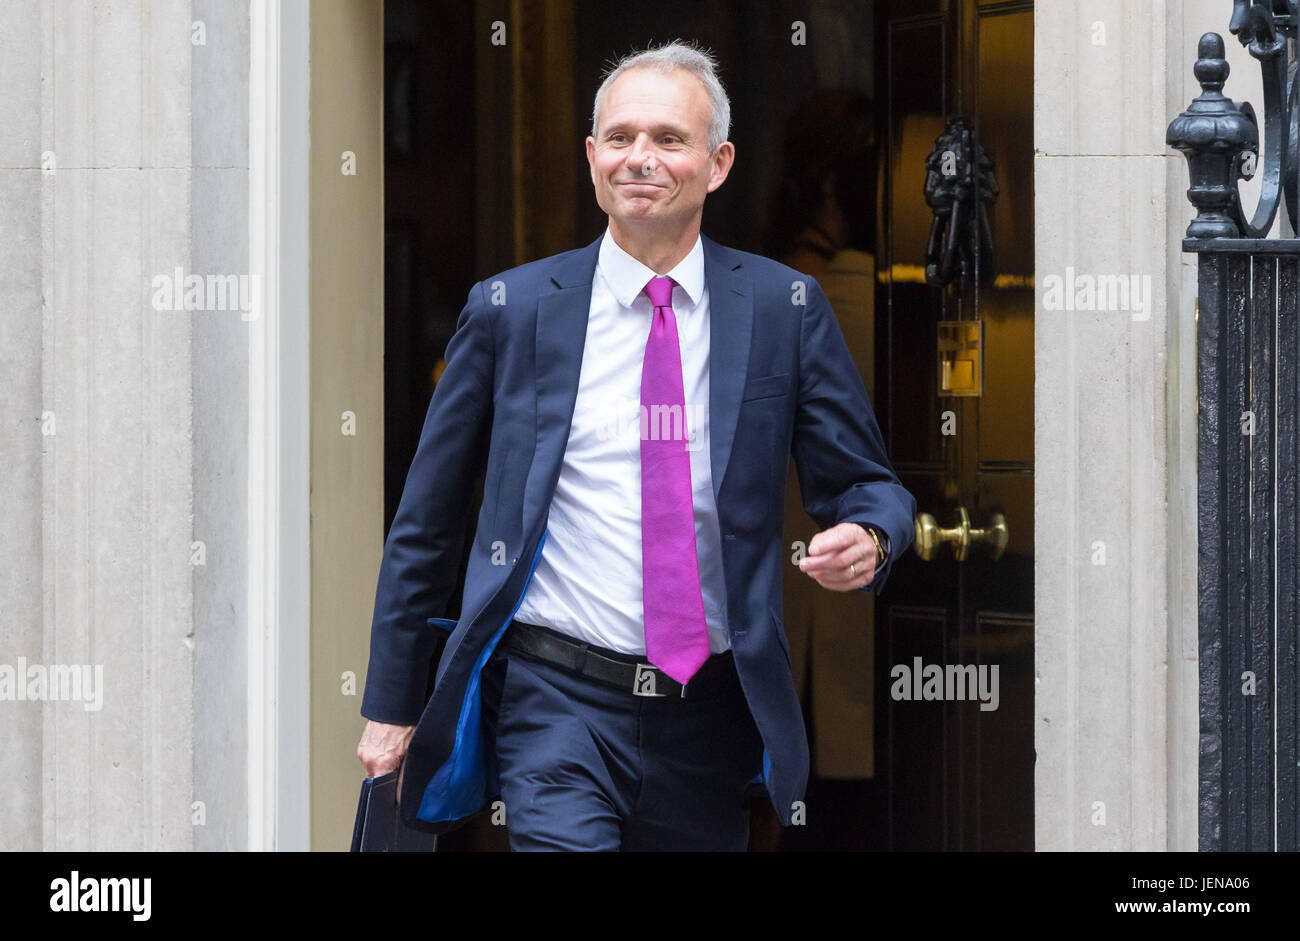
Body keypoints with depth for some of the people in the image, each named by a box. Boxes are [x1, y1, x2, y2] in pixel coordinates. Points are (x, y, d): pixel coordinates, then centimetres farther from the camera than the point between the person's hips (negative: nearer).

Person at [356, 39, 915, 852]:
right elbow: (427, 522, 7)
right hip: (556, 701, -2)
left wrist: (867, 539, -16)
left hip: (712, 718, 2)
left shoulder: (785, 309, 4)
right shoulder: (511, 310, 2)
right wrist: (394, 706, 6)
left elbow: (869, 488, 9)